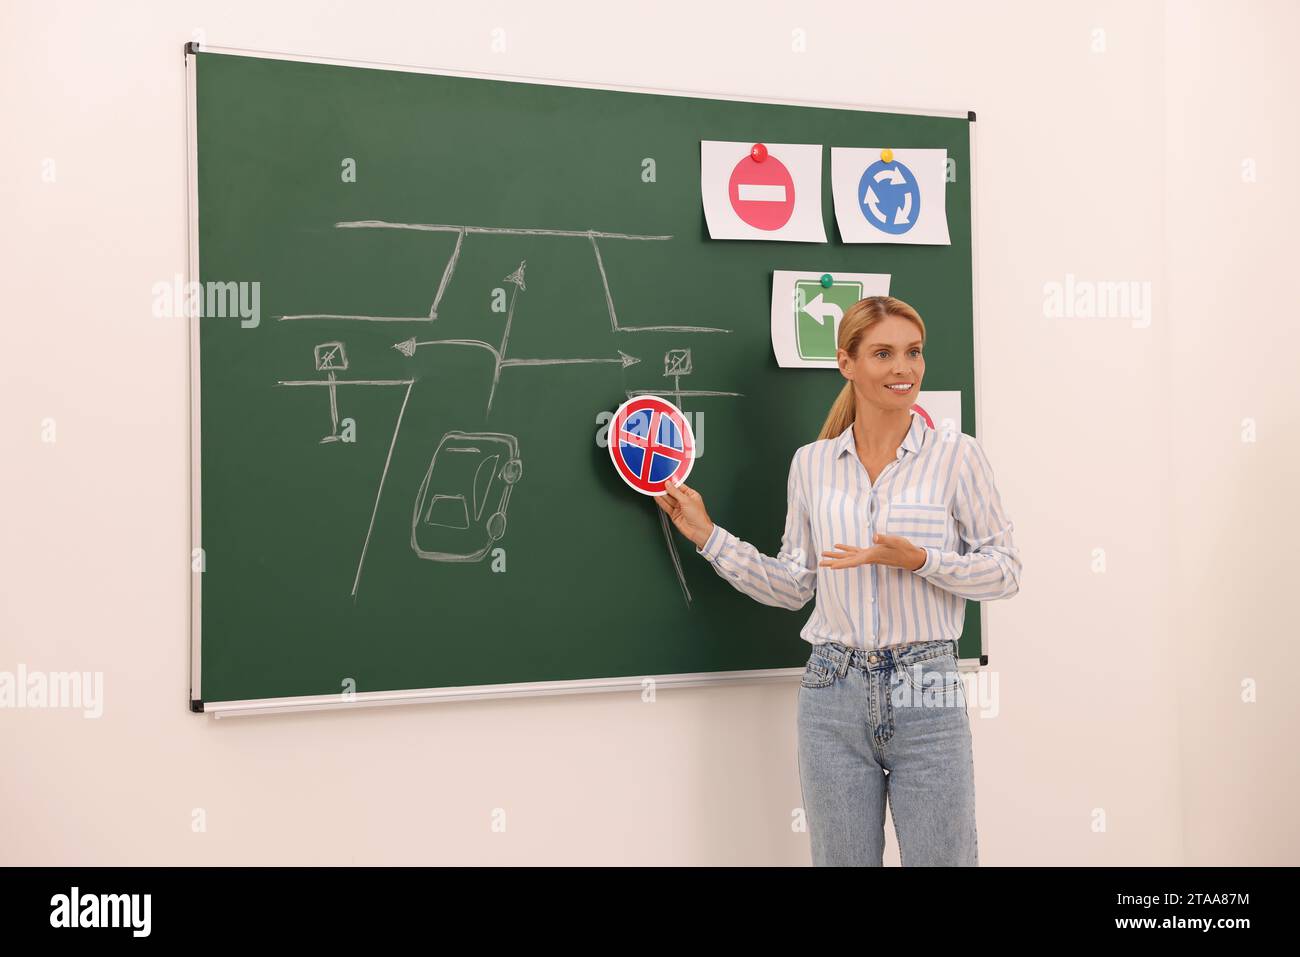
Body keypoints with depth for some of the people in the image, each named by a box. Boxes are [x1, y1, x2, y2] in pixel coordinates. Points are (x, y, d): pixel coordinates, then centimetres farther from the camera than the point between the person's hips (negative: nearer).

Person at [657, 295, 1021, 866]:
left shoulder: (956, 455, -3)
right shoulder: (811, 464, 6)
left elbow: (1005, 571, -2)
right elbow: (793, 585, 12)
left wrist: (918, 560, -17)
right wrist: (707, 535, 7)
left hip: (926, 693, -2)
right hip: (834, 694, 3)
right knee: (841, 860, 13)